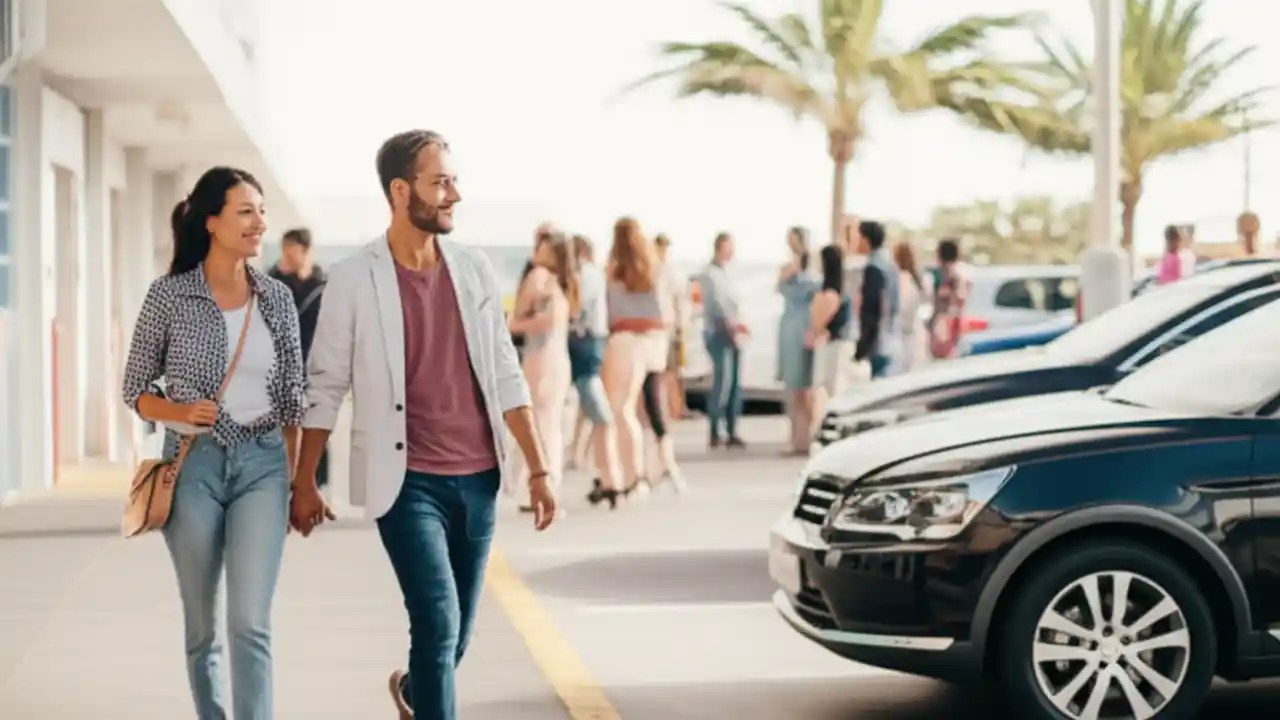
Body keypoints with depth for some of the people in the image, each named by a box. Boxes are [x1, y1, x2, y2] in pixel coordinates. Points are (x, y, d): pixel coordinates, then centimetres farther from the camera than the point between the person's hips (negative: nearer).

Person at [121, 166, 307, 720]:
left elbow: (292, 398, 9)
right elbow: (136, 389, 2)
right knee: (202, 626, 10)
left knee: (251, 624, -10)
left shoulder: (278, 298, 4)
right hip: (194, 465, -1)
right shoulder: (169, 295, -4)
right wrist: (182, 413, -17)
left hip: (262, 464, 1)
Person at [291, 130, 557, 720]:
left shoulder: (474, 269, 5)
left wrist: (538, 469, 4)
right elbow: (325, 387, -1)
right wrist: (304, 484, 1)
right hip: (408, 482, -4)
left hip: (478, 478, 4)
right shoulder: (354, 278, -6)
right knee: (439, 624, -14)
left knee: (456, 631, 14)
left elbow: (505, 375, 8)